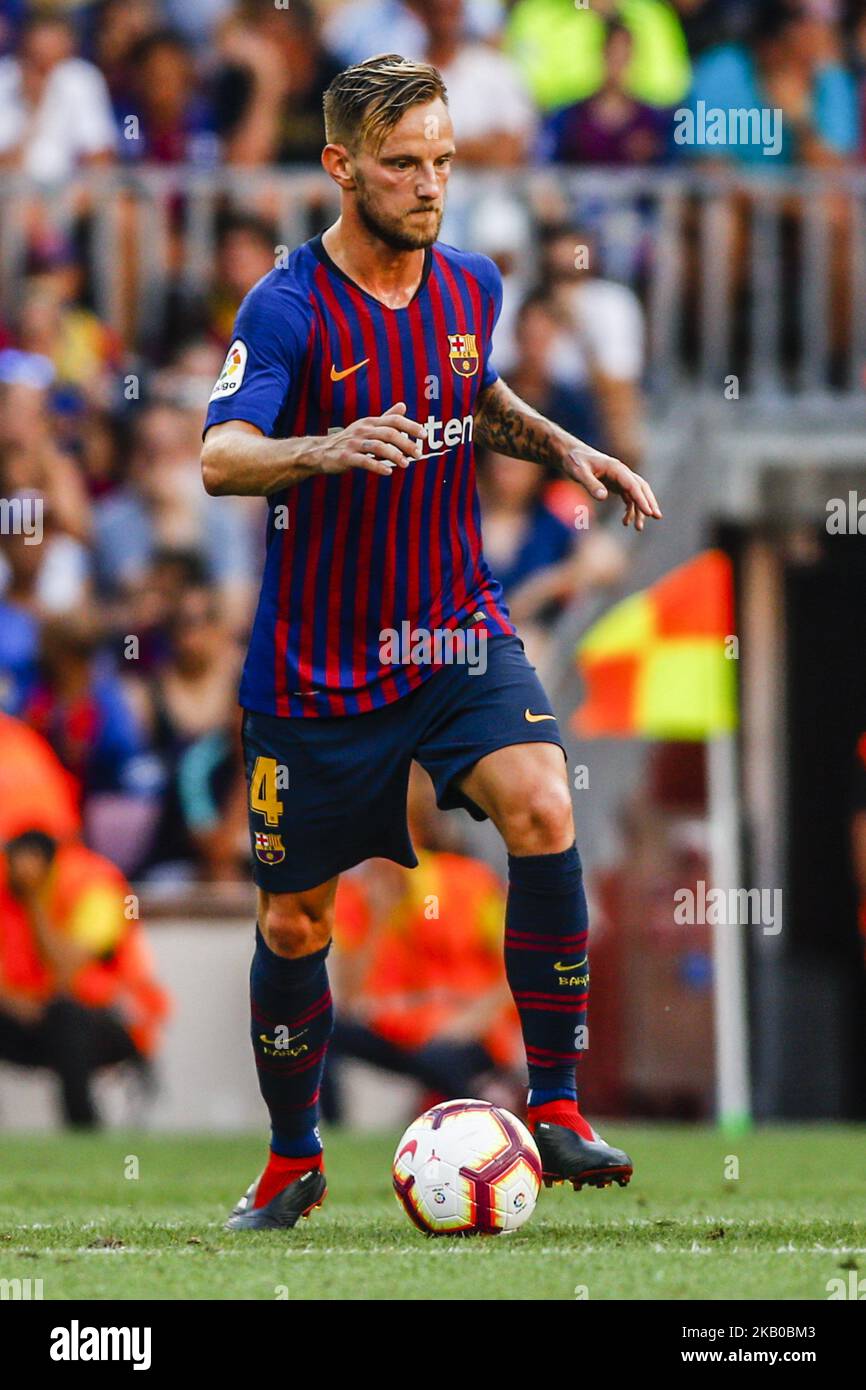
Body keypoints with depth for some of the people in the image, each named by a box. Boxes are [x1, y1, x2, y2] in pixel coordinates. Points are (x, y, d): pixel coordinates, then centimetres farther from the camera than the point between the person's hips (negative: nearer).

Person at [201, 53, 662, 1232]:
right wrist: (328, 448, -47)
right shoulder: (288, 308, -15)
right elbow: (220, 458, -29)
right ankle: (293, 1164, 28)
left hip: (457, 629, 3)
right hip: (317, 664, -3)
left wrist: (565, 449, 8)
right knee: (295, 922, 6)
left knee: (542, 808, -24)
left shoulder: (471, 286, 3)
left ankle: (555, 1109, -18)